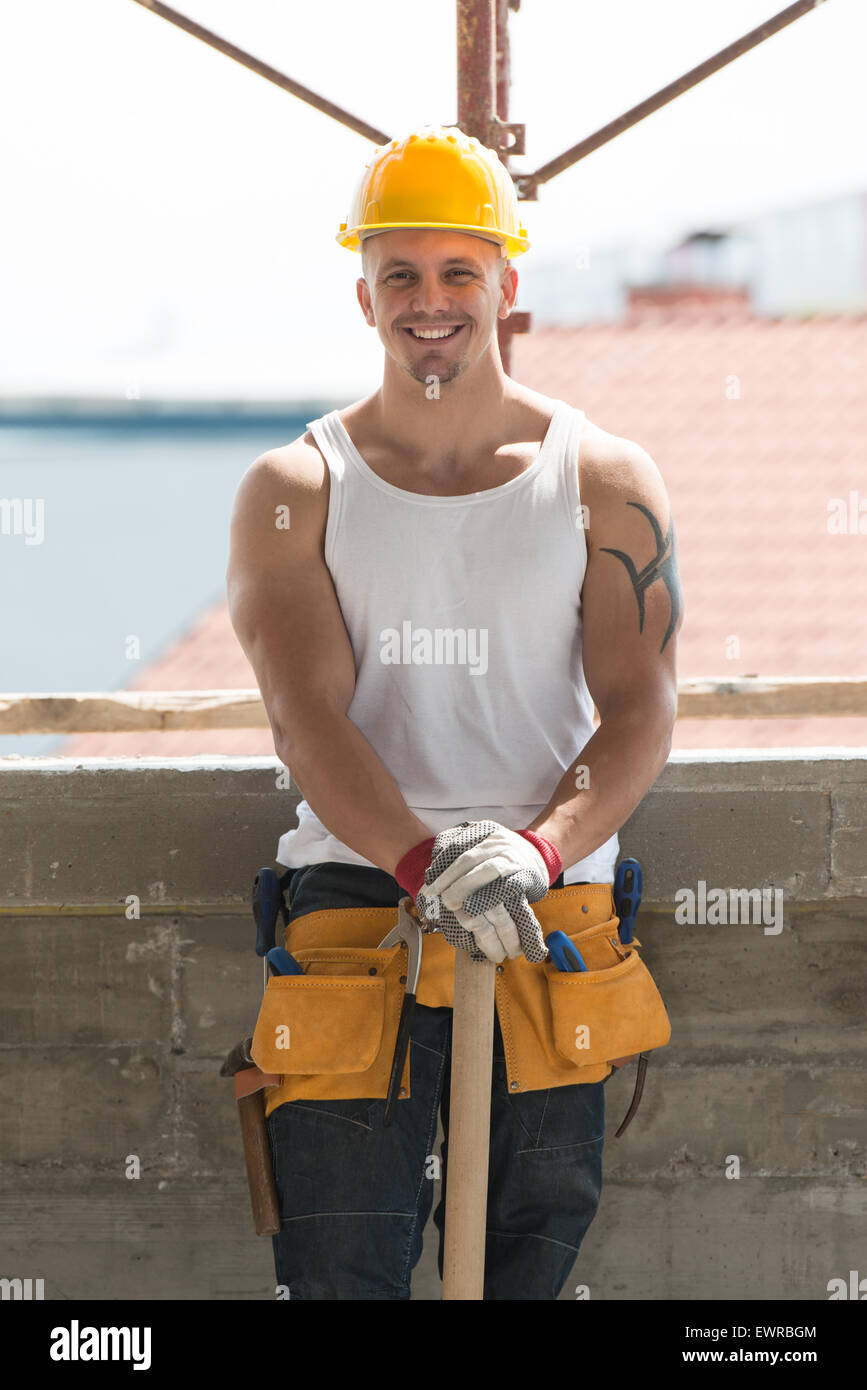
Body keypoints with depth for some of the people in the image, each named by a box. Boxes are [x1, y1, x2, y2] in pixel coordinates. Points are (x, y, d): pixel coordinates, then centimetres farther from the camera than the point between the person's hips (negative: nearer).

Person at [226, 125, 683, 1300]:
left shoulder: (603, 481, 8)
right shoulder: (295, 490, 6)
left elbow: (642, 706, -2)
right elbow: (306, 716, -6)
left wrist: (542, 848, -22)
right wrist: (421, 861, -25)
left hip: (550, 904, 1)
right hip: (359, 883, -1)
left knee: (536, 1236, 0)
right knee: (340, 1260, -10)